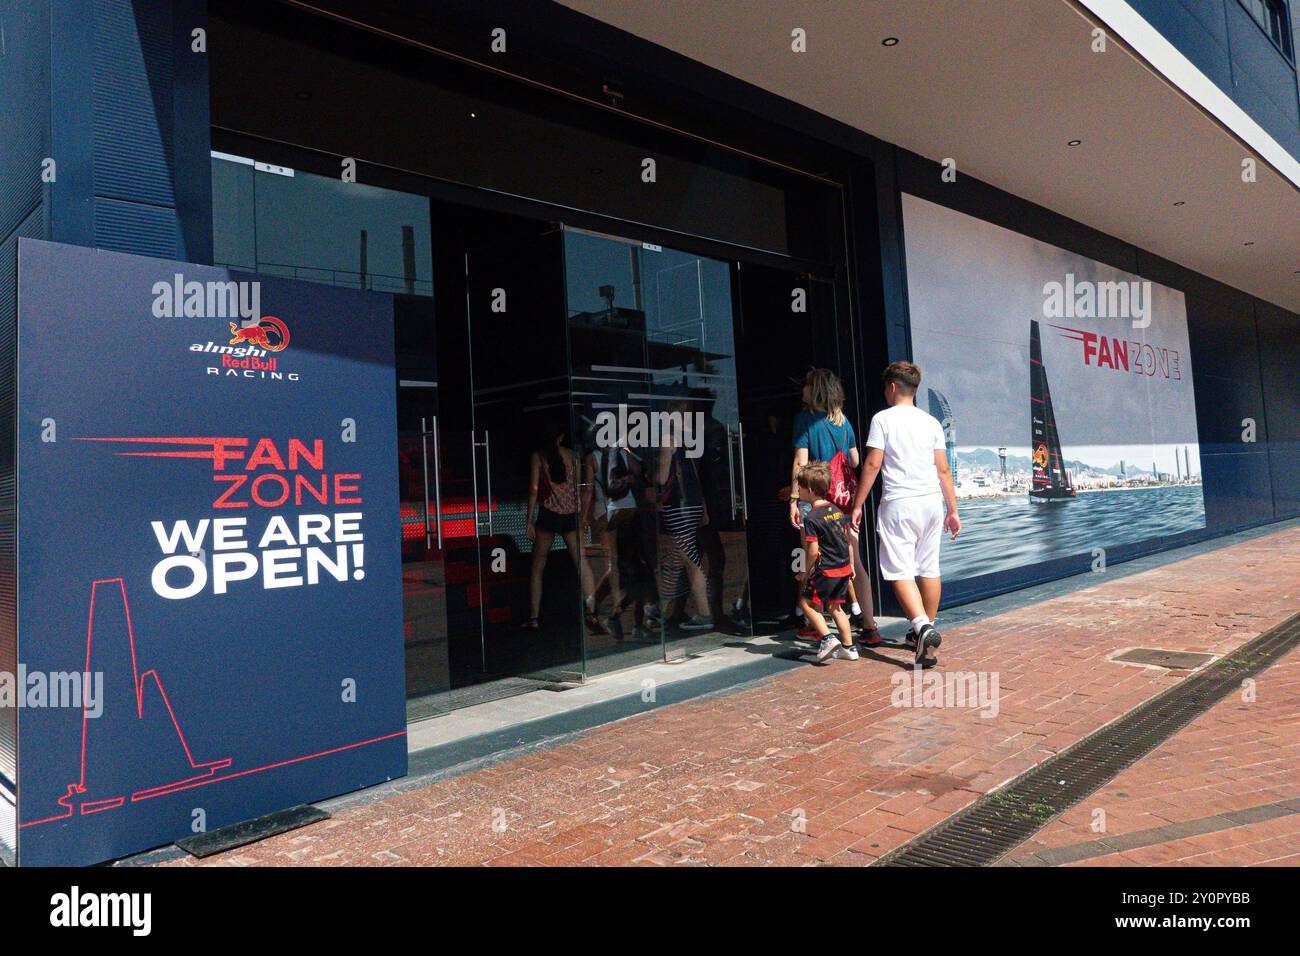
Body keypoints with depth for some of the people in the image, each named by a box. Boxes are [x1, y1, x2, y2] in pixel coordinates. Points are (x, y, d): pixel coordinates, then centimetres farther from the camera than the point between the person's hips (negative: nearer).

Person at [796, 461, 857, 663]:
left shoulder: (811, 517, -16)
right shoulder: (837, 510, 8)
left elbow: (813, 550, -18)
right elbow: (847, 537, 14)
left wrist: (807, 571, -4)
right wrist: (850, 563, 21)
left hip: (826, 571, -8)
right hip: (844, 568, 8)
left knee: (807, 603, 7)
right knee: (834, 606, 18)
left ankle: (828, 638, -4)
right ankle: (849, 648, 20)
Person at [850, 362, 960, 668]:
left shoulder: (883, 418, -2)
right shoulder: (931, 422, 11)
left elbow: (872, 464, -7)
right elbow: (943, 470, 10)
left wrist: (858, 505, -2)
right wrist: (953, 510, 15)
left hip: (899, 504, -5)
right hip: (932, 502, 6)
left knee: (900, 571, -5)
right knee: (929, 568, 14)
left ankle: (923, 627, -23)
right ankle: (927, 629, 25)